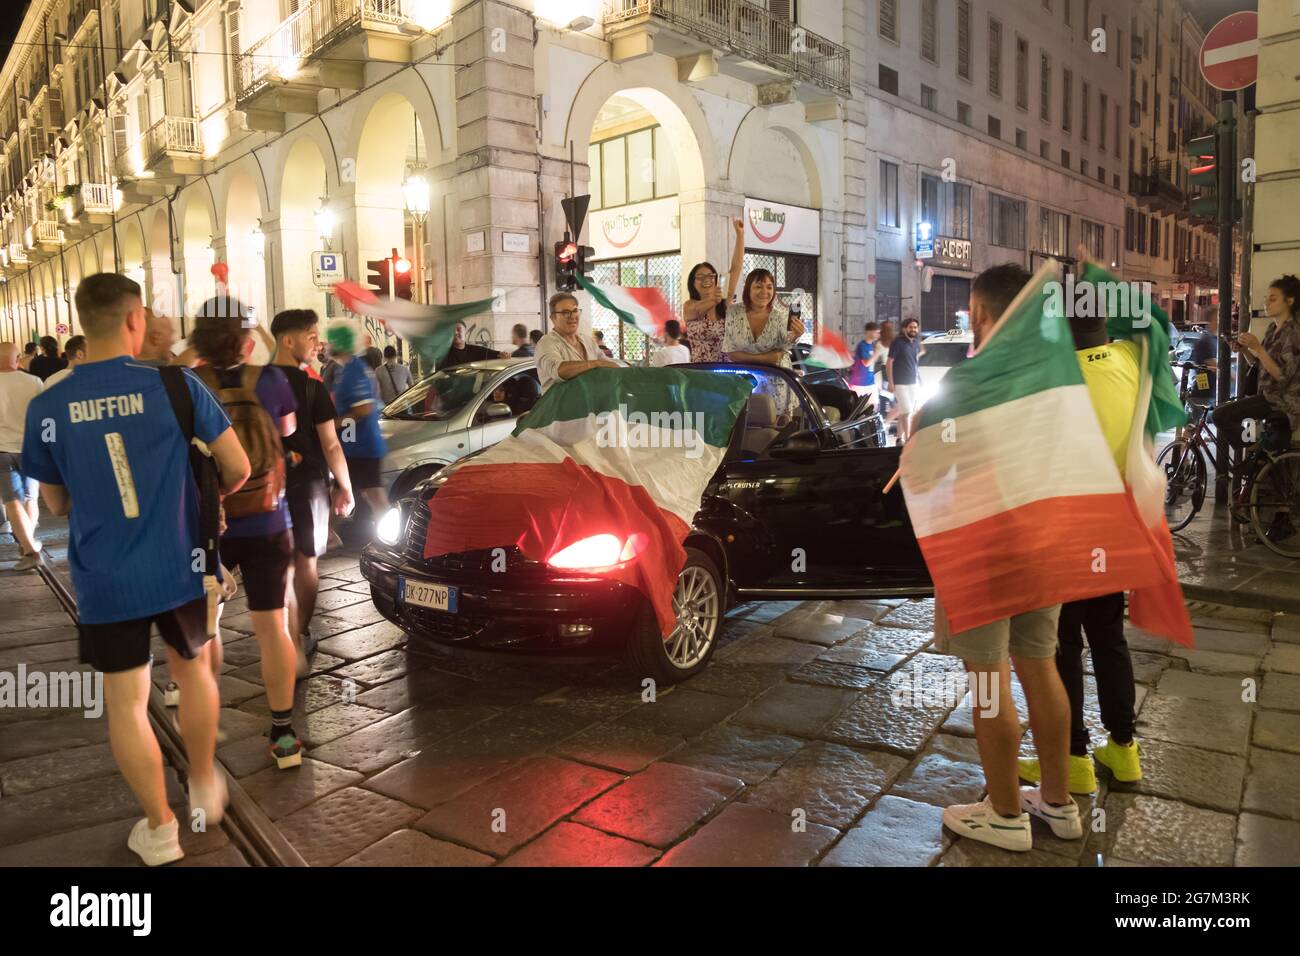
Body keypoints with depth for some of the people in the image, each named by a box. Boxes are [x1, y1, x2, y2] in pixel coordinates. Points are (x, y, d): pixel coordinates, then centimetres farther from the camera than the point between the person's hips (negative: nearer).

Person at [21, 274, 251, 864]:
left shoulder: (45, 408, -4)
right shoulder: (176, 385, -11)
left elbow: (56, 504, 8)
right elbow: (238, 468, -6)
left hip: (103, 583, 1)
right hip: (178, 570, 0)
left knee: (126, 705, 13)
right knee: (193, 670, 23)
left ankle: (160, 829, 24)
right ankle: (204, 788, 37)